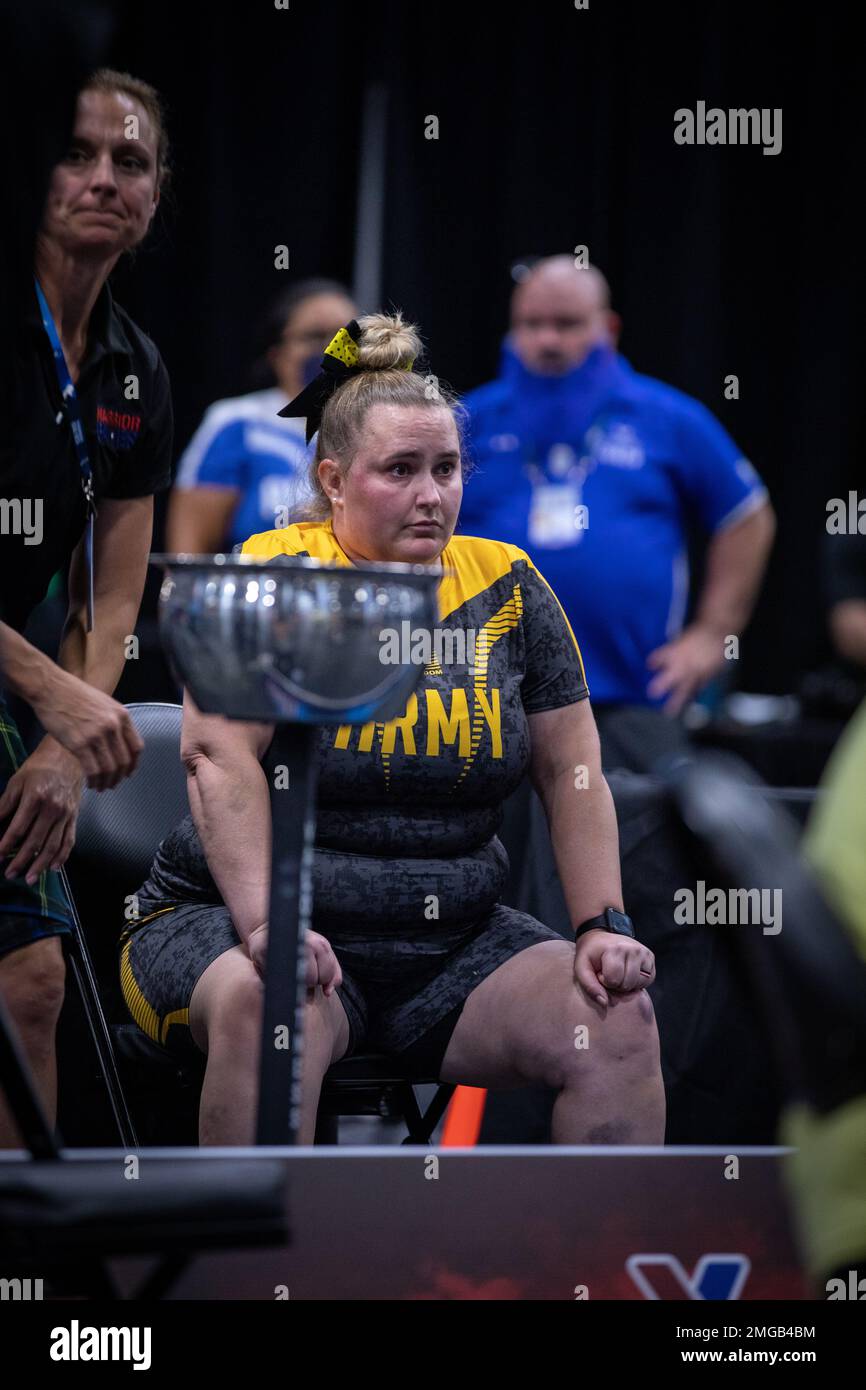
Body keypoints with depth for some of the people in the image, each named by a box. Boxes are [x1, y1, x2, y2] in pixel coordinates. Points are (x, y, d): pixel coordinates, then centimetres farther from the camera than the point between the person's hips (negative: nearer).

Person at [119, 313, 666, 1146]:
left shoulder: (506, 586, 8)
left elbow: (573, 772, 10)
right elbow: (220, 756, -16)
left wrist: (604, 925, -2)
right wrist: (265, 923, -28)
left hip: (452, 948, 4)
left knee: (620, 1020, -17)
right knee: (268, 1009, -37)